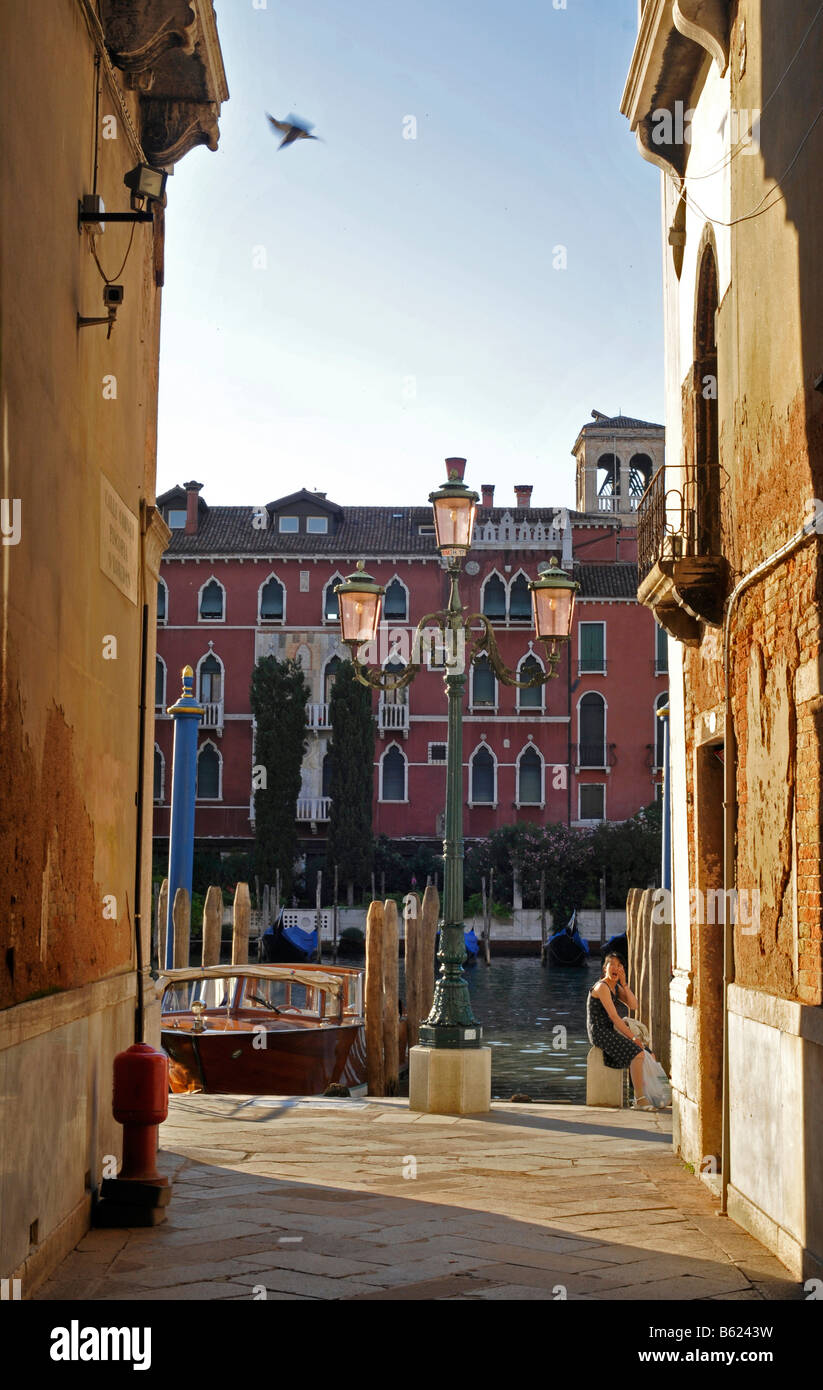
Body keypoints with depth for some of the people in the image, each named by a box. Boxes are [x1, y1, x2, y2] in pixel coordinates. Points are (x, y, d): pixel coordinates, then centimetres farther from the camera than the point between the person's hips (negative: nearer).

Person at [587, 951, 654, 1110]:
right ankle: (639, 1099, -23)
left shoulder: (616, 987, 15)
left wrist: (624, 984, -7)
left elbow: (634, 1005, 1)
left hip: (611, 1032, 10)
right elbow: (614, 1016, -20)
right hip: (600, 1032, -10)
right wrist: (632, 1037, -21)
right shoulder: (602, 987, -14)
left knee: (650, 1056, 5)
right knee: (638, 1054, -25)